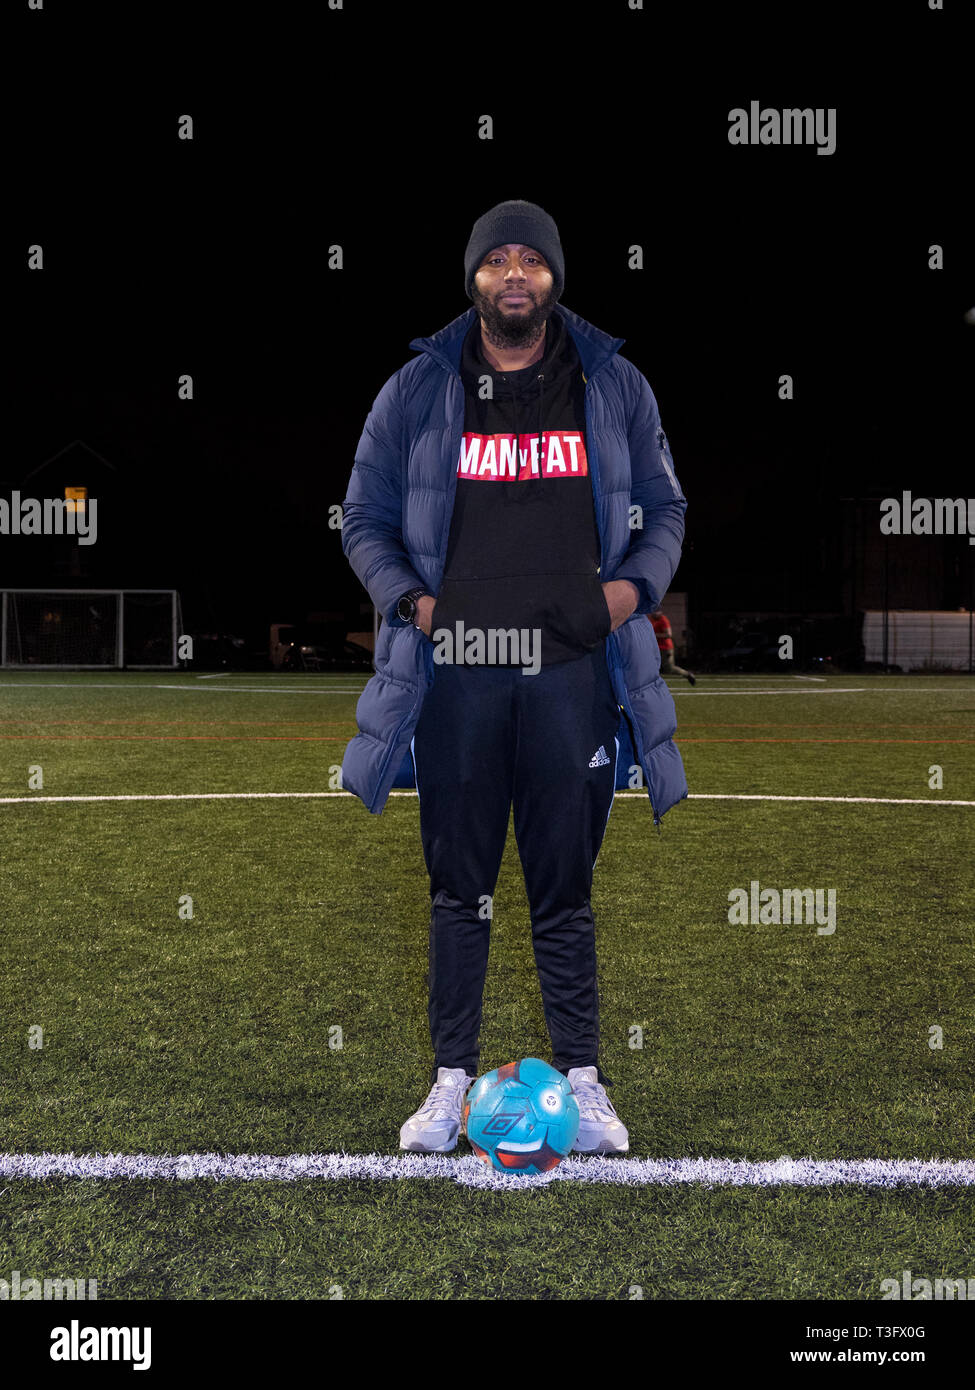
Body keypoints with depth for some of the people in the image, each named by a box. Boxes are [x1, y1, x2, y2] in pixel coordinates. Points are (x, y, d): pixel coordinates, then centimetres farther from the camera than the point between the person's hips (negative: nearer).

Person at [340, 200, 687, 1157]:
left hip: (572, 667, 0)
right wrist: (407, 597, -3)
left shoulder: (614, 387, 9)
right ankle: (453, 1077, 18)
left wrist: (635, 583, 0)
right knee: (458, 886, 6)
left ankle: (581, 1078, 17)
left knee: (564, 886, 5)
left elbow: (664, 509, 18)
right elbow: (364, 521, 13)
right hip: (454, 670, 0)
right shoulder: (415, 392, 7)